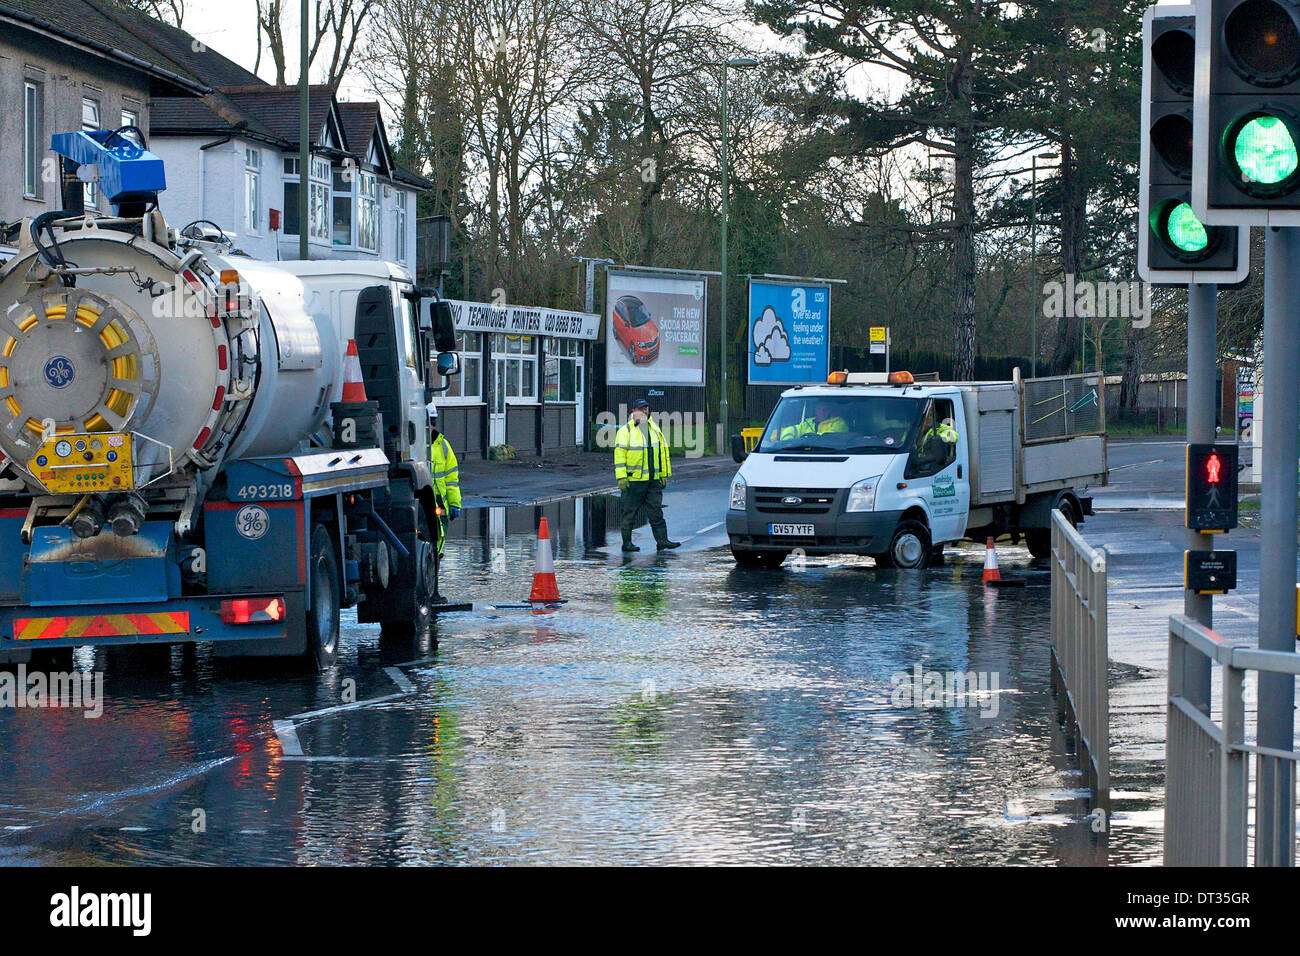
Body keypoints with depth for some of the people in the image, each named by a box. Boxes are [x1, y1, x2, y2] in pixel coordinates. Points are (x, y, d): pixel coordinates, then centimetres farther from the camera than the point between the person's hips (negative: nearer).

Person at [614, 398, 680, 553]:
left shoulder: (654, 429, 14)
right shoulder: (626, 431, -4)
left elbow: (663, 452, 20)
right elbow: (619, 454, -9)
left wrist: (664, 474, 17)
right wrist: (621, 477, -17)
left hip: (653, 480, 5)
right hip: (633, 480, -5)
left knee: (656, 511, 2)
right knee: (630, 512, 1)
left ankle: (662, 540, 0)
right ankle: (626, 543, 7)